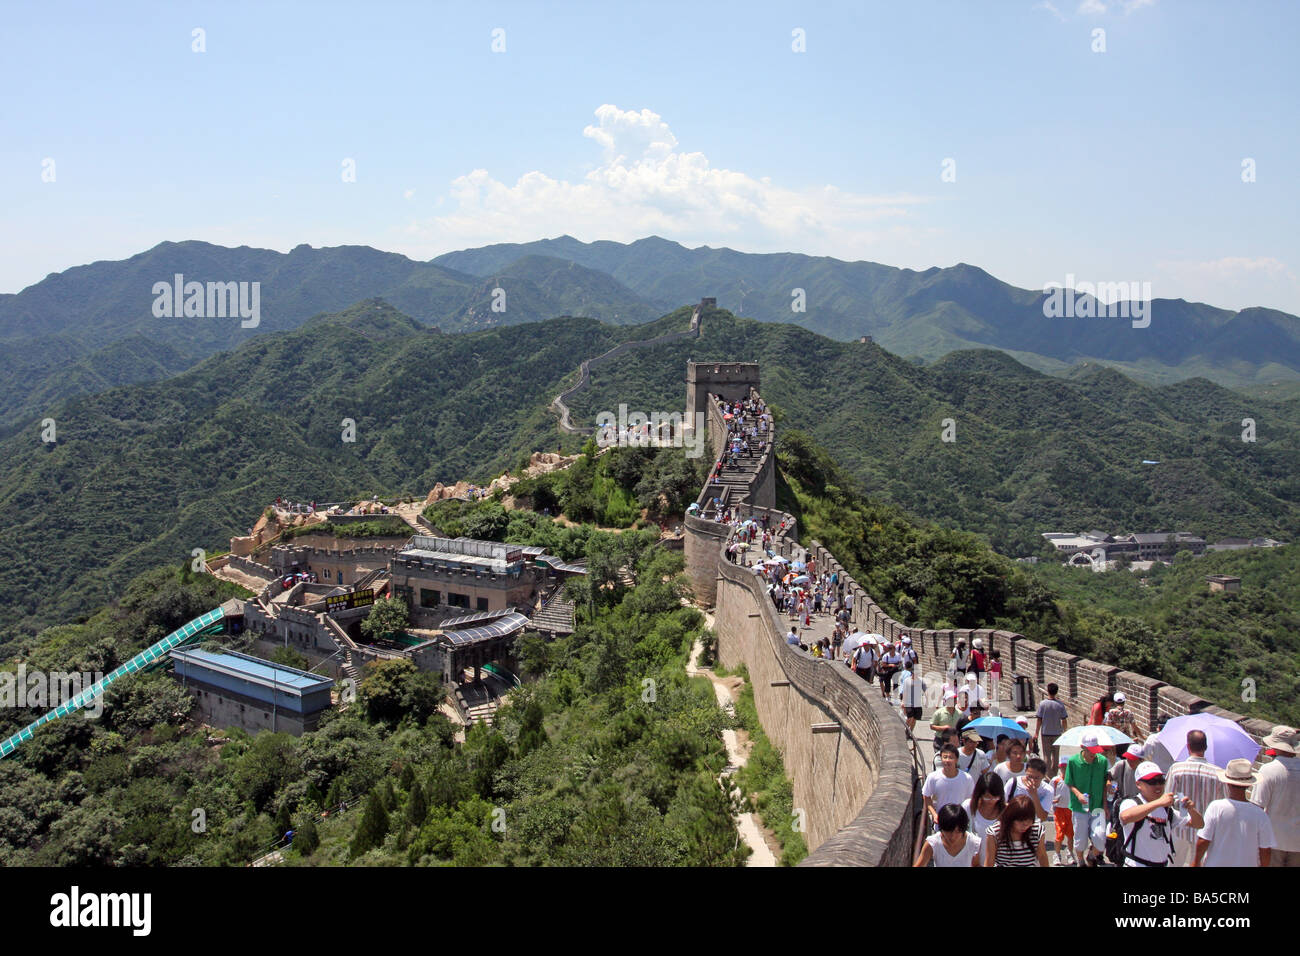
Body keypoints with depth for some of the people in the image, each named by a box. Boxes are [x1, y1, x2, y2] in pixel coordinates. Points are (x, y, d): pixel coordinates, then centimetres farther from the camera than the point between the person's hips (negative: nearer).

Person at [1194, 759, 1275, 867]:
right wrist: (1263, 865, 14)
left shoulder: (1216, 807, -15)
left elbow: (1202, 842, -13)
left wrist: (1196, 861, 3)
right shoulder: (1260, 814, -11)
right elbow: (1266, 850, -4)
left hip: (1216, 863, -1)